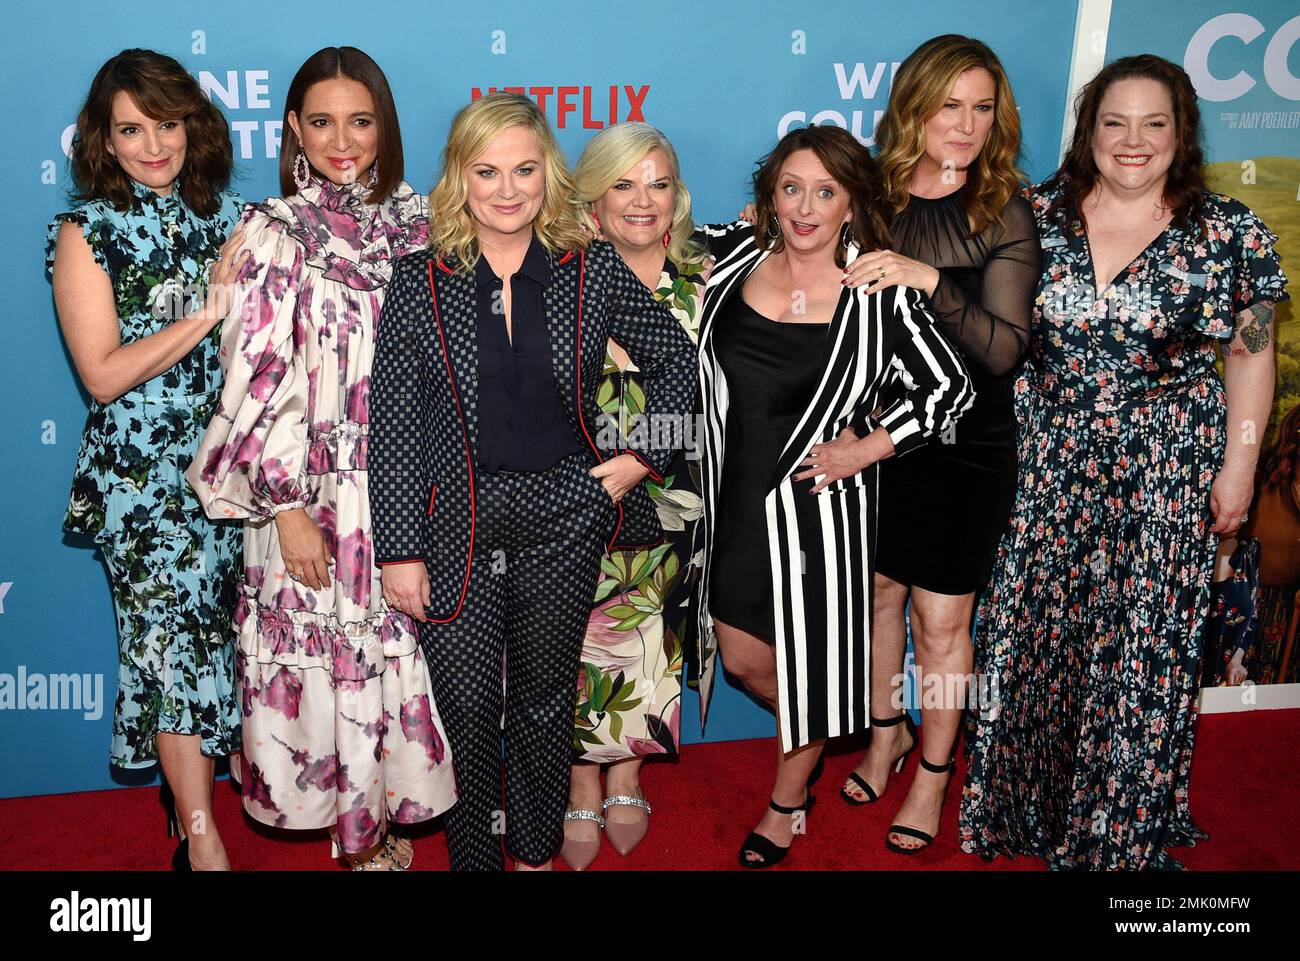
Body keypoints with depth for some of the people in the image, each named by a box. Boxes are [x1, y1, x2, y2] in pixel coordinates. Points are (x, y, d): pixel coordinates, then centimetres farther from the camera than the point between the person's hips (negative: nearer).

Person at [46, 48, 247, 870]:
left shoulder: (225, 211, 7)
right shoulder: (88, 233, -5)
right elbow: (103, 373, -12)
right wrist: (206, 313, -17)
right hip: (141, 470, -4)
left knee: (220, 619, 11)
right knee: (174, 630, -4)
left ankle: (202, 774, 32)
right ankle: (202, 839, 6)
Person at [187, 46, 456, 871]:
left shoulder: (417, 223, 6)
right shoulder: (277, 232, -4)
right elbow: (260, 374, -8)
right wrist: (287, 505, -13)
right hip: (317, 492, -3)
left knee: (406, 649, 10)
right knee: (337, 656, 5)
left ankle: (395, 809, 30)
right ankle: (364, 838, 23)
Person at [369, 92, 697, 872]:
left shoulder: (594, 270, -1)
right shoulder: (421, 281, -4)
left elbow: (676, 358, 10)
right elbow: (393, 425, -5)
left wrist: (644, 456, -1)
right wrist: (401, 550, -8)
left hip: (565, 518, 1)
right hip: (456, 522, -1)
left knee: (546, 694, 15)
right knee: (466, 704, 6)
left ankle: (537, 851, 34)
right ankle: (474, 855, 27)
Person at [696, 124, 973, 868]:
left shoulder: (881, 294, -11)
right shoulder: (733, 257, -2)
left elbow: (950, 389, -5)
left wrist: (865, 449, -12)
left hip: (817, 504, -3)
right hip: (733, 500, 4)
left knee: (807, 662, 12)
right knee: (744, 659, 14)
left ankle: (789, 799, 38)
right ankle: (816, 739, 46)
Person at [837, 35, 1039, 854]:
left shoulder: (1005, 215, -8)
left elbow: (1005, 349, -16)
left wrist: (930, 281, -29)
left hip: (965, 447, -3)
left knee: (941, 619, 6)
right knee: (878, 594, 17)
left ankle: (934, 771, 27)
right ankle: (887, 732, 41)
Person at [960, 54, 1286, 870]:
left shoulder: (1231, 233, -3)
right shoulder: (1035, 216, 0)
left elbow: (1250, 354, 1)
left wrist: (1239, 466, -1)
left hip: (1167, 471, -1)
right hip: (1046, 463, 2)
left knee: (1143, 648, 3)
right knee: (1030, 632, 9)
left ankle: (1121, 830, 23)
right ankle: (1024, 804, 31)